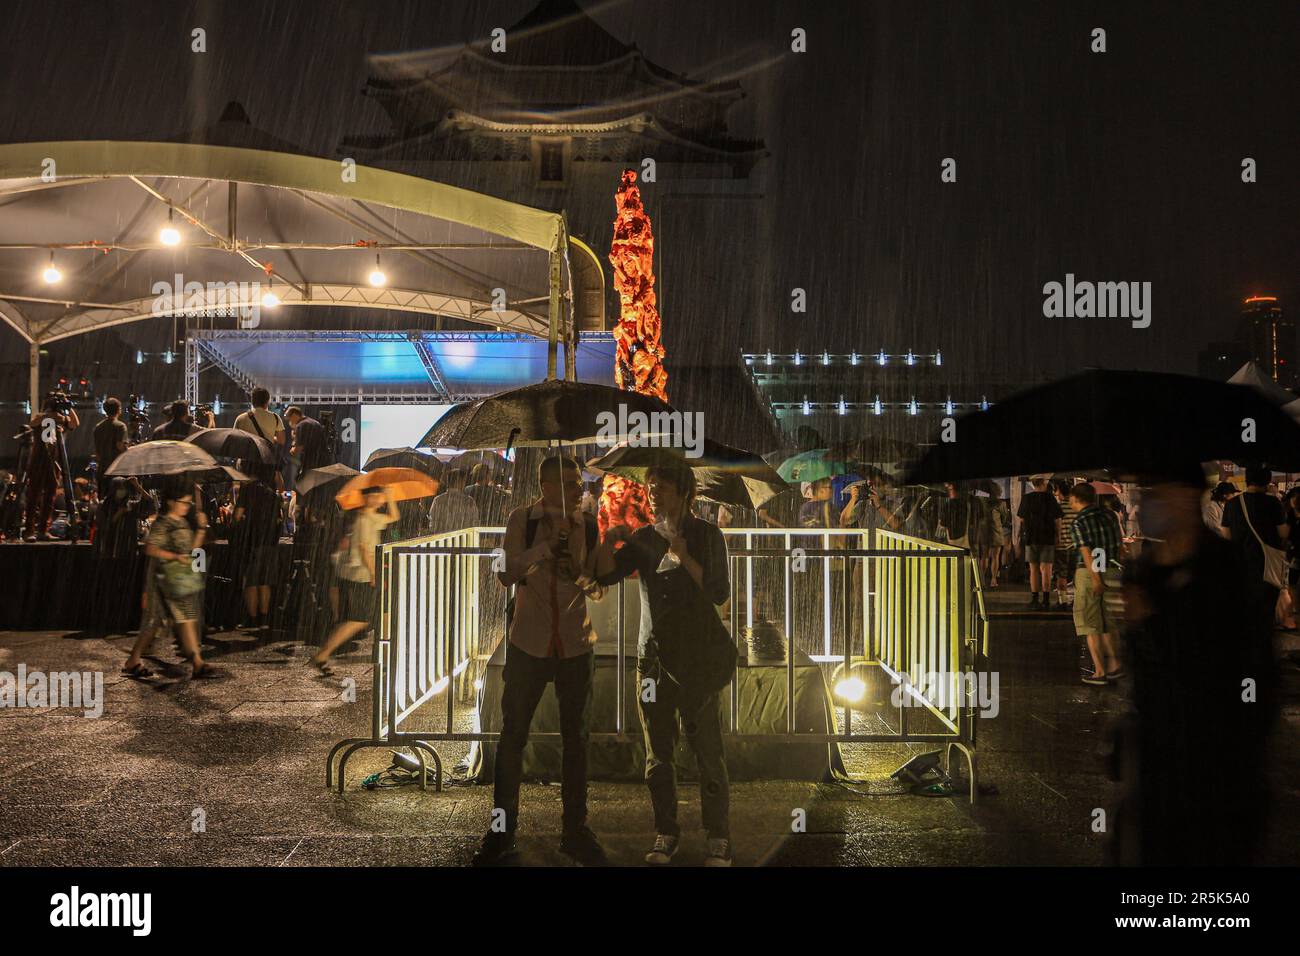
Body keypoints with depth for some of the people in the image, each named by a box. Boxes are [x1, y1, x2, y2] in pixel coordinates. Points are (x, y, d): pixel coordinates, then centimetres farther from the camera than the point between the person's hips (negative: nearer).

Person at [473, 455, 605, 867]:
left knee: (576, 738, 10)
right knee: (513, 735, 5)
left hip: (576, 644, 2)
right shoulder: (521, 519, -5)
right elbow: (506, 574, -11)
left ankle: (575, 830, 24)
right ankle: (502, 832, 20)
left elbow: (597, 584, 3)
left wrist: (584, 577, -19)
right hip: (529, 643, -1)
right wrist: (545, 547, -22)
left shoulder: (588, 525, -1)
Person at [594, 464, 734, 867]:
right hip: (652, 656, 4)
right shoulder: (643, 538, 8)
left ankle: (719, 839, 8)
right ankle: (666, 833, 20)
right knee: (658, 754, 9)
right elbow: (606, 576, -1)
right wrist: (608, 541, -18)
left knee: (708, 751, -2)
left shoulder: (707, 535, -1)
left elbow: (720, 593, -8)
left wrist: (685, 558, -19)